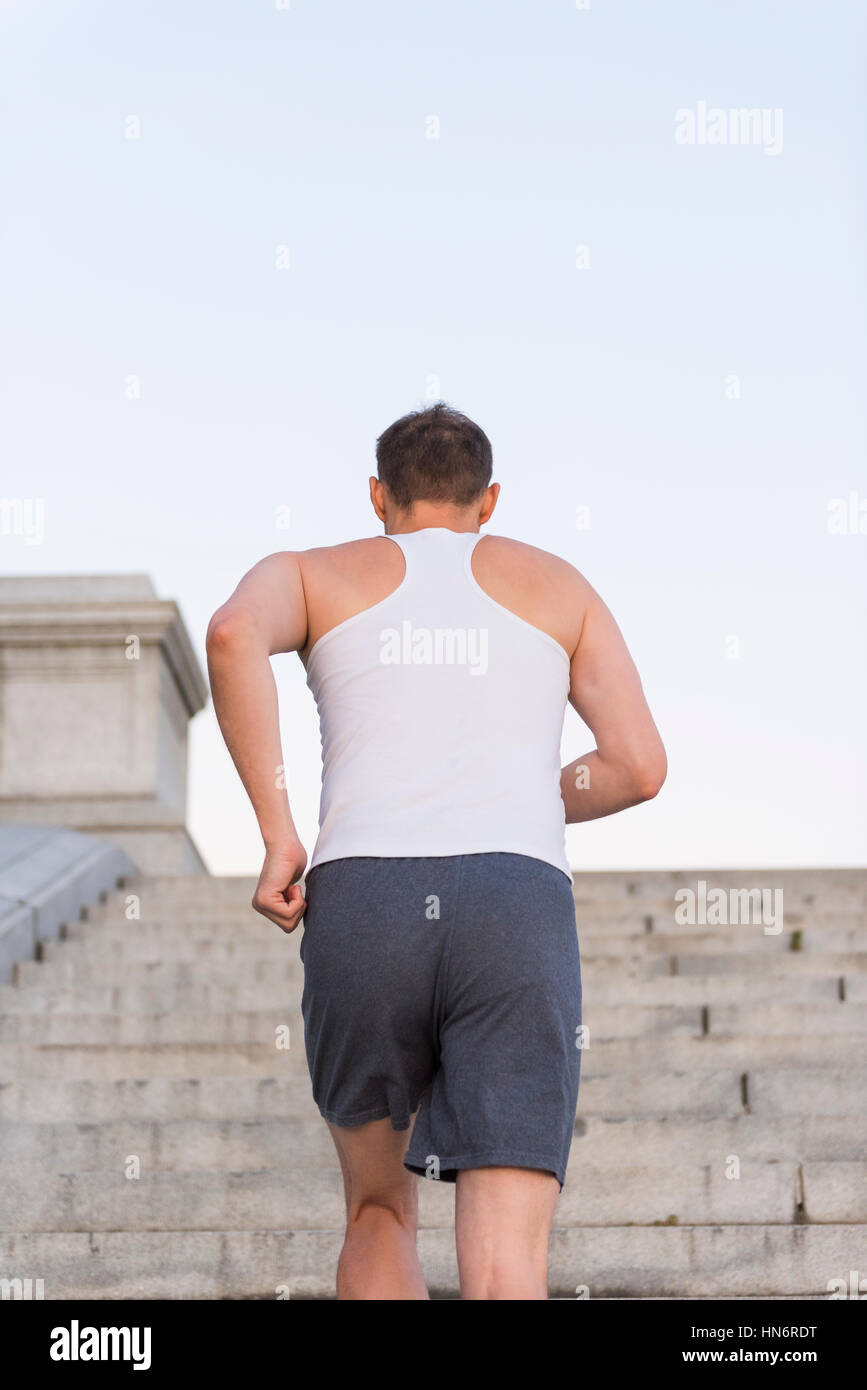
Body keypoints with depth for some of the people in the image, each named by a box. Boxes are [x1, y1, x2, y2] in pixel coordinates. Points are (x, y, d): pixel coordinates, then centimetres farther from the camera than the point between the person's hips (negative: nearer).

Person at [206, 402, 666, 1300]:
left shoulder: (310, 574, 22)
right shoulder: (556, 584, 25)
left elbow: (232, 633, -3)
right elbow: (640, 767, 15)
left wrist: (275, 835, -1)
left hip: (362, 901, 1)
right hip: (517, 911, -1)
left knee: (379, 1213, 25)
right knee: (505, 1266, -9)